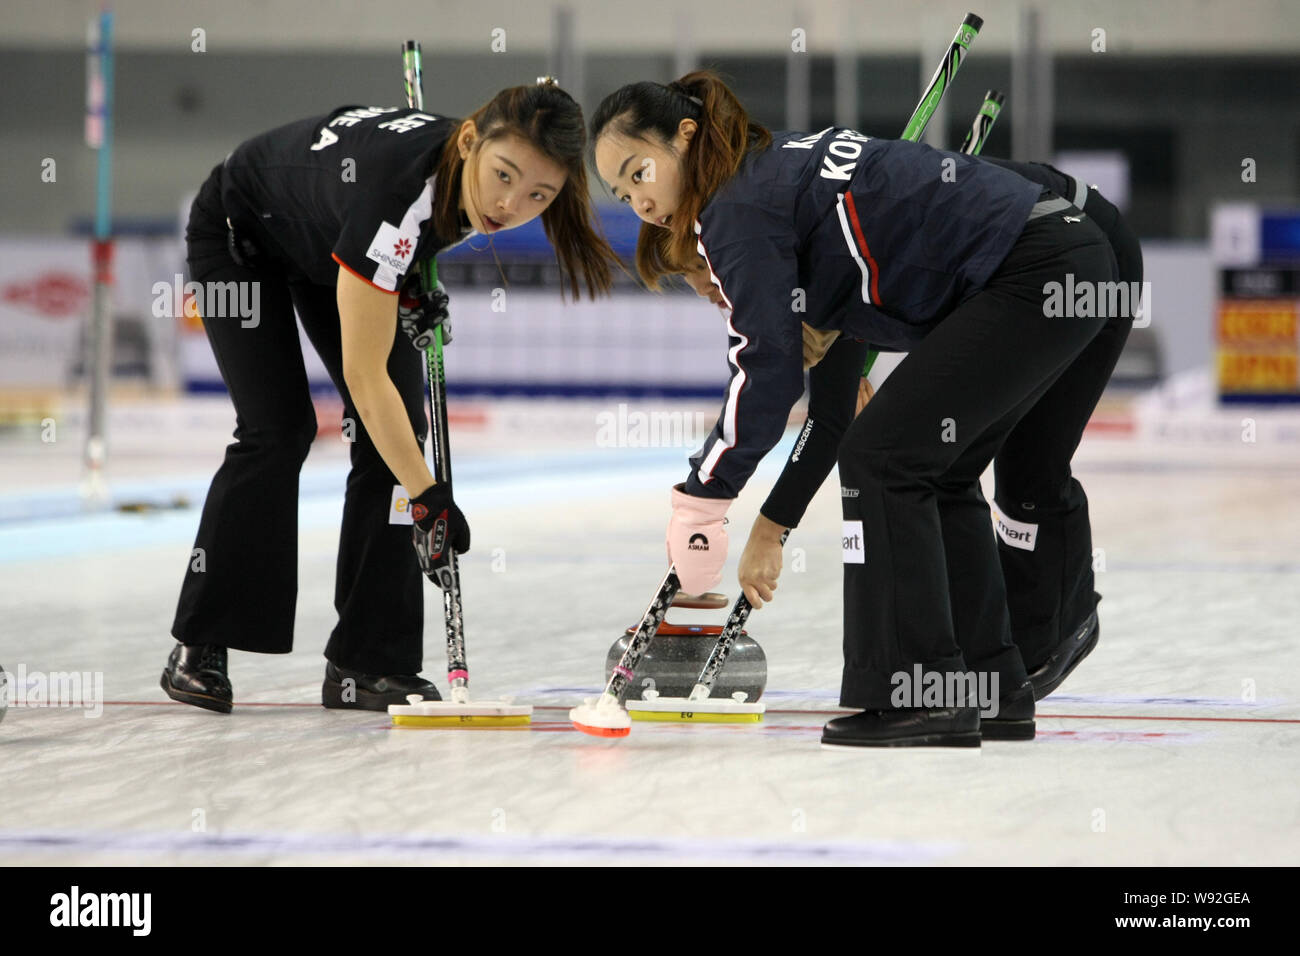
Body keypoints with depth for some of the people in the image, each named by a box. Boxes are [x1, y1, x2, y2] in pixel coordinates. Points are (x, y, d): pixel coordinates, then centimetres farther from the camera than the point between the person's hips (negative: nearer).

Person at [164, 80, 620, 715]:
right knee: (277, 431, -16)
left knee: (399, 425, -6)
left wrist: (411, 291, -9)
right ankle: (198, 647, -2)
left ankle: (367, 663, -3)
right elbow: (364, 374, -40)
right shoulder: (395, 187, -44)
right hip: (239, 234, -6)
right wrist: (427, 495, -40)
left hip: (328, 241, 7)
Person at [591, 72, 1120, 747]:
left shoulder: (740, 208, -11)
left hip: (1034, 272, -10)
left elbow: (767, 372, -14)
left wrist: (699, 501, -8)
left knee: (883, 456, -8)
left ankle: (920, 694, -8)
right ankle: (991, 689, 21)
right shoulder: (779, 164, 17)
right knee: (936, 471, 16)